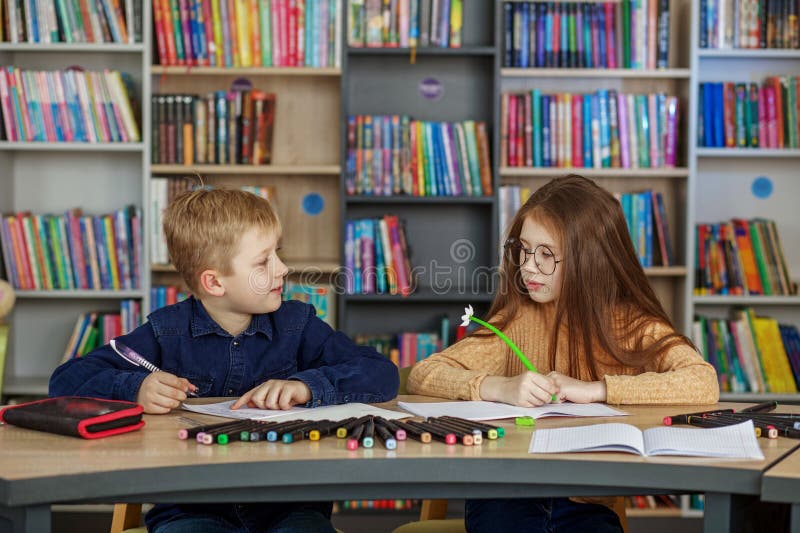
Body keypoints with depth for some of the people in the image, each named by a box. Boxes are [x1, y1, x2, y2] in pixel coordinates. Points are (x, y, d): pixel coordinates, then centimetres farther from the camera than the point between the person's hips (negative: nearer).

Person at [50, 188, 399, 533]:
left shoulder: (297, 324, 7)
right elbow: (66, 381, 0)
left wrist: (308, 386, -18)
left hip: (288, 505, 2)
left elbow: (383, 373, -1)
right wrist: (135, 389, -20)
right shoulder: (167, 332, 2)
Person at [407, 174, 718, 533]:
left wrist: (594, 390, -19)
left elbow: (705, 384, -16)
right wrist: (501, 388, -19)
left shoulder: (634, 326, 1)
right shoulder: (519, 320, 4)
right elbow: (422, 375, -1)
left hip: (587, 502, 0)